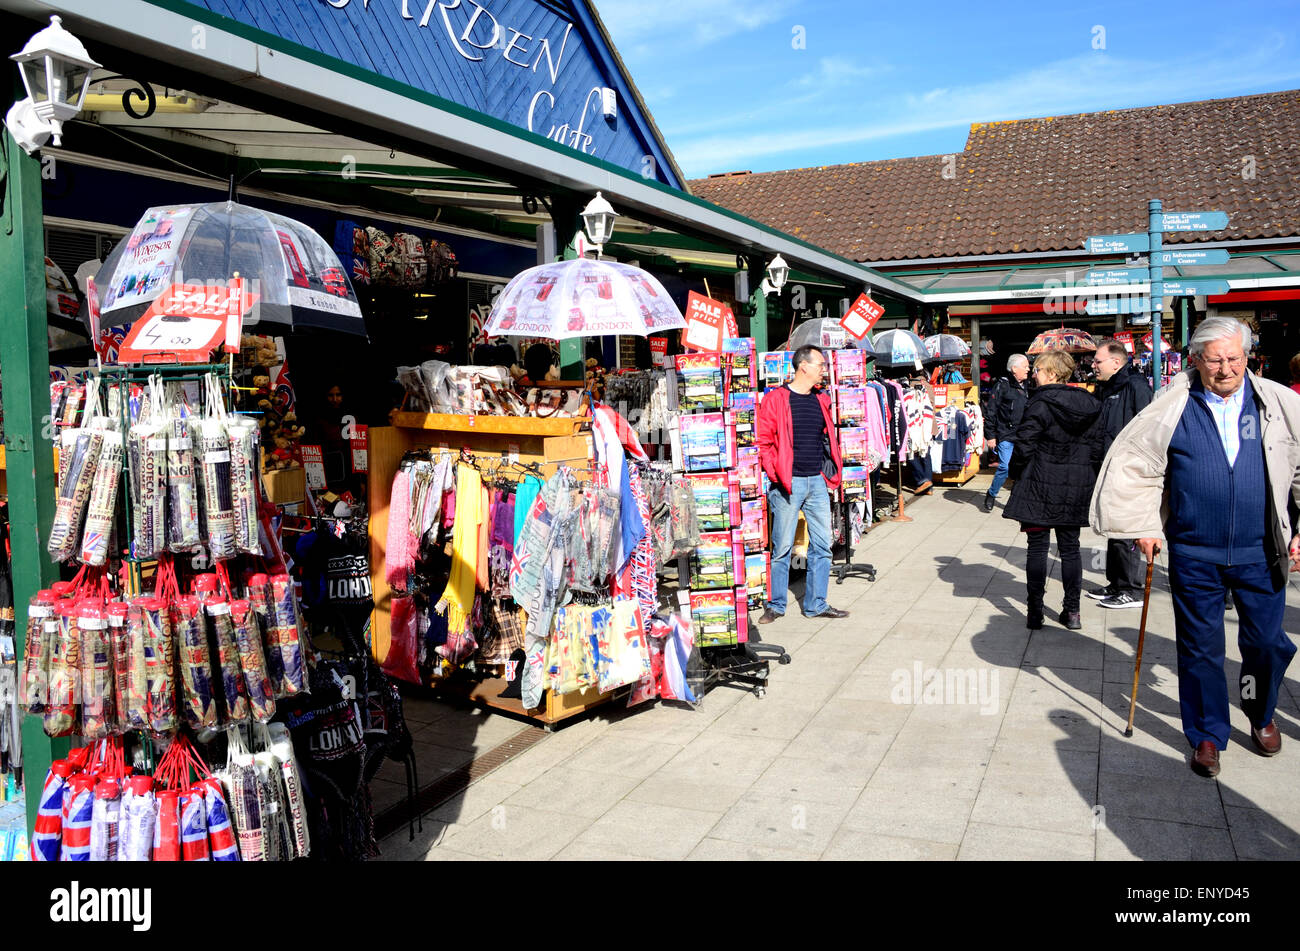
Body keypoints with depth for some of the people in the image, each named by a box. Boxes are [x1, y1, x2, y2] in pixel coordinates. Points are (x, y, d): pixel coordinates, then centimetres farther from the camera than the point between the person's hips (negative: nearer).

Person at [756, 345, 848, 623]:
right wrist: (776, 474, -13)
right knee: (782, 547, 1)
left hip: (817, 482, 6)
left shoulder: (821, 400, 13)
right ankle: (776, 605, 14)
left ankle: (816, 604, 18)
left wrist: (832, 475, 14)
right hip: (788, 484, -6)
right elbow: (764, 442, -8)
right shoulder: (775, 399, -6)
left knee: (822, 546, 7)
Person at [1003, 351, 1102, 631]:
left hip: (1041, 485, -5)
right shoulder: (1089, 405, 6)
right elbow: (1096, 447, 8)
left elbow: (1024, 444, -15)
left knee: (1038, 547, 2)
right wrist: (1085, 476, 17)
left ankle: (1035, 612, 4)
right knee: (1070, 548, 12)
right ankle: (1072, 612, 14)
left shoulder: (1040, 403, -13)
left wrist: (1015, 471, 0)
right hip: (1077, 487, 5)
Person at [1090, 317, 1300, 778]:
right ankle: (1207, 735, 24)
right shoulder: (1172, 409, -4)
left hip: (1261, 552, 1)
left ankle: (1261, 714, 40)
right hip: (1194, 555, -1)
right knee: (1200, 648, 7)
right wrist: (1142, 526, 0)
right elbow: (1129, 464, 2)